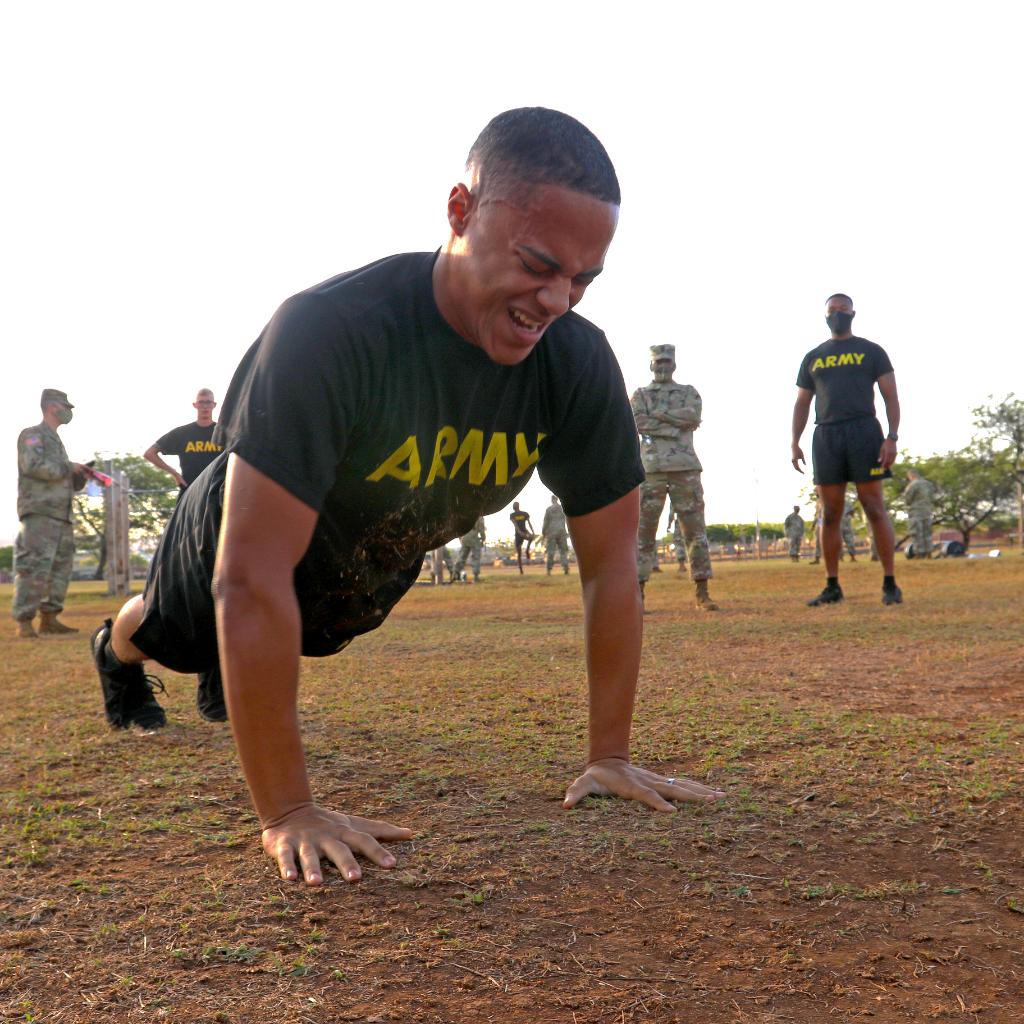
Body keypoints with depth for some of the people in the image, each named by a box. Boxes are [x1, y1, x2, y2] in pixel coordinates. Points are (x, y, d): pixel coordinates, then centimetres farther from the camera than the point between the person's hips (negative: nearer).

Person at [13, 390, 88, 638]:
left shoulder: (56, 442, 26)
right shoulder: (32, 435, 1)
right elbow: (32, 465, -17)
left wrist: (81, 475, 8)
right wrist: (68, 467, -9)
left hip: (62, 517, 9)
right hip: (39, 514, -9)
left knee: (61, 569, 7)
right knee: (35, 568, -13)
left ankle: (49, 619, 12)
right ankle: (24, 623, -12)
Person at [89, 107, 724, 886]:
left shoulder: (580, 363, -30)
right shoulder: (331, 331, -44)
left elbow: (612, 564, -20)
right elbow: (252, 579, -45)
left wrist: (611, 757, -20)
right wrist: (288, 812, -43)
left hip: (371, 572, 4)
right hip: (246, 535, -3)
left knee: (298, 644, 36)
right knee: (173, 638, 30)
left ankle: (230, 677, 72)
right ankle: (118, 650, 67)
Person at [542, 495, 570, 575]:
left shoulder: (548, 509, -1)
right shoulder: (564, 508, 3)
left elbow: (545, 522, 1)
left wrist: (543, 533, 9)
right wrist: (569, 531, 10)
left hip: (551, 532, -1)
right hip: (562, 532, 1)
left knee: (550, 552, 3)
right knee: (563, 551, 5)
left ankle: (549, 570, 1)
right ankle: (565, 567, -8)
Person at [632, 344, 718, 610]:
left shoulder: (689, 393, 16)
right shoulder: (640, 395, 14)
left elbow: (693, 416, -5)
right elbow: (639, 423, -5)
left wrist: (658, 413, -5)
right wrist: (676, 425, -8)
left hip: (686, 466, 1)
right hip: (652, 467, -1)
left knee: (695, 528, -2)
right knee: (644, 530, -4)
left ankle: (702, 593, 0)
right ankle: (638, 591, -1)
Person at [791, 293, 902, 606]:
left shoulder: (871, 351, 8)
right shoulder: (812, 358, 17)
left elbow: (891, 397, 3)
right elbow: (801, 404, 18)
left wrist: (892, 437, -10)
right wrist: (794, 443, 5)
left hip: (863, 431, -3)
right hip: (826, 437, 3)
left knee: (875, 508, -7)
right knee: (830, 514, 2)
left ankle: (890, 584, -3)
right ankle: (832, 587, 7)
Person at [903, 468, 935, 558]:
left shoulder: (913, 484, -12)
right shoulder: (928, 484, 11)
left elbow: (907, 499, -11)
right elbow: (932, 498, 16)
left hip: (915, 511, -7)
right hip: (927, 511, 7)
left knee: (916, 533, -5)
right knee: (927, 532, 11)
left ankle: (919, 554, -8)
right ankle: (928, 553, 10)